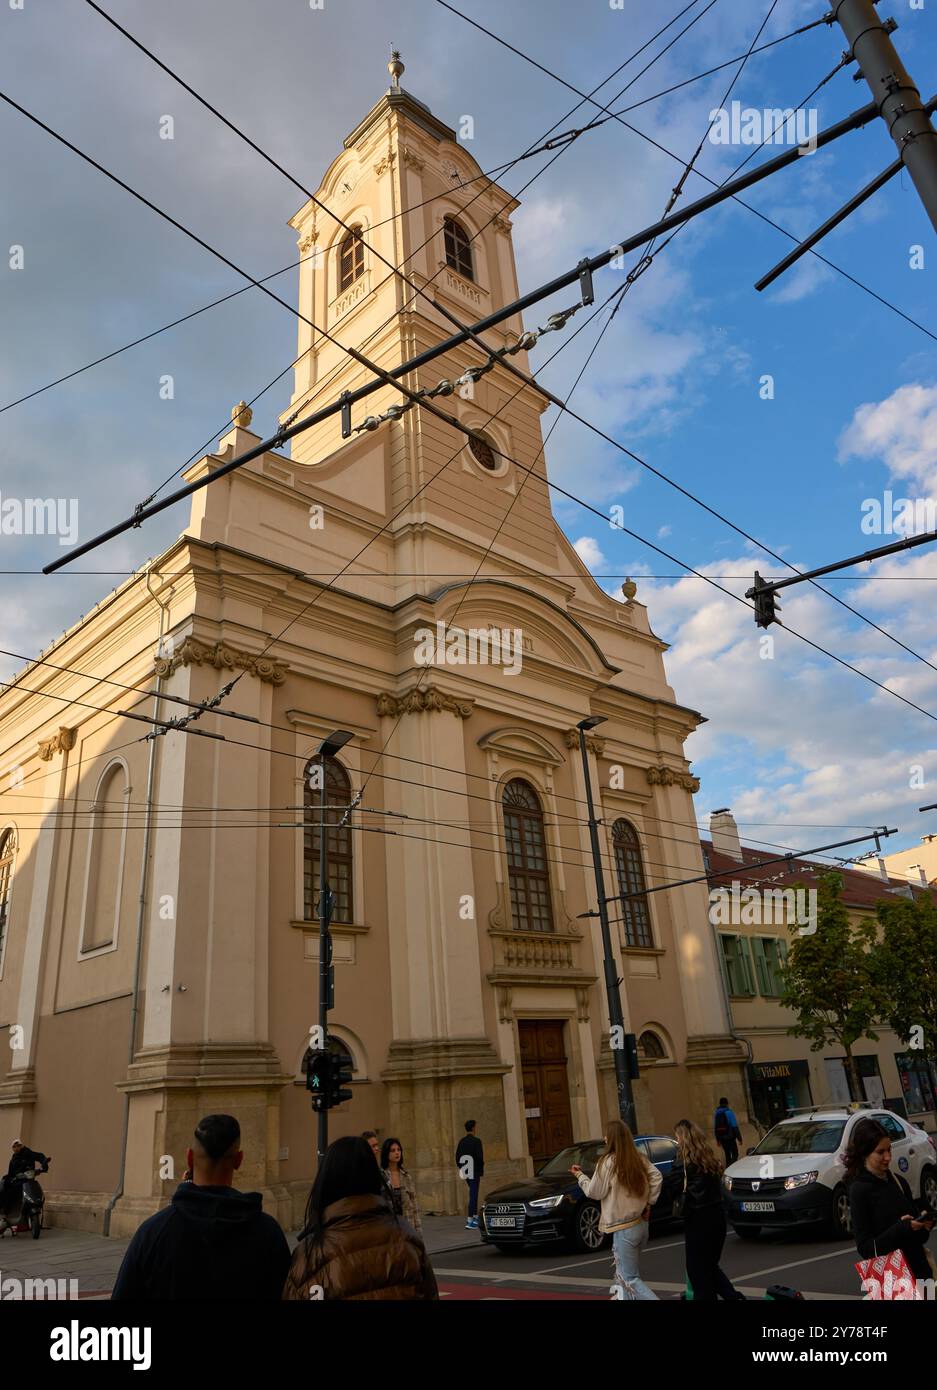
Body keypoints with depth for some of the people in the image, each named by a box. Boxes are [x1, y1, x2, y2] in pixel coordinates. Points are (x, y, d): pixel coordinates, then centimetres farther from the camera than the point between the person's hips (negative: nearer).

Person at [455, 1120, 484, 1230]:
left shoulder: (461, 1141, 7)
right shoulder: (476, 1141, -12)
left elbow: (457, 1157, 8)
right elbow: (480, 1157, -16)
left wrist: (461, 1168, 16)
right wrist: (481, 1171, -6)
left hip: (466, 1171, 7)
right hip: (474, 1172, -7)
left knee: (473, 1193, 20)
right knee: (473, 1195, -3)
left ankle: (475, 1217, 25)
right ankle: (469, 1221, -6)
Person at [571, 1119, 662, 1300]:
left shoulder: (607, 1162, -15)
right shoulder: (639, 1159, 2)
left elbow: (594, 1192, -9)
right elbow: (657, 1177, 2)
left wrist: (580, 1175, 6)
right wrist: (649, 1202, 7)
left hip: (624, 1229, -7)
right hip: (641, 1224, 7)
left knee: (630, 1278, 1)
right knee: (623, 1272, 21)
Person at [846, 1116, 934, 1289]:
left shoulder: (898, 1182, 2)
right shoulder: (859, 1190, -15)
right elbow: (865, 1248, -16)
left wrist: (924, 1224, -10)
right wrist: (901, 1228, -26)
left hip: (919, 1268, 5)